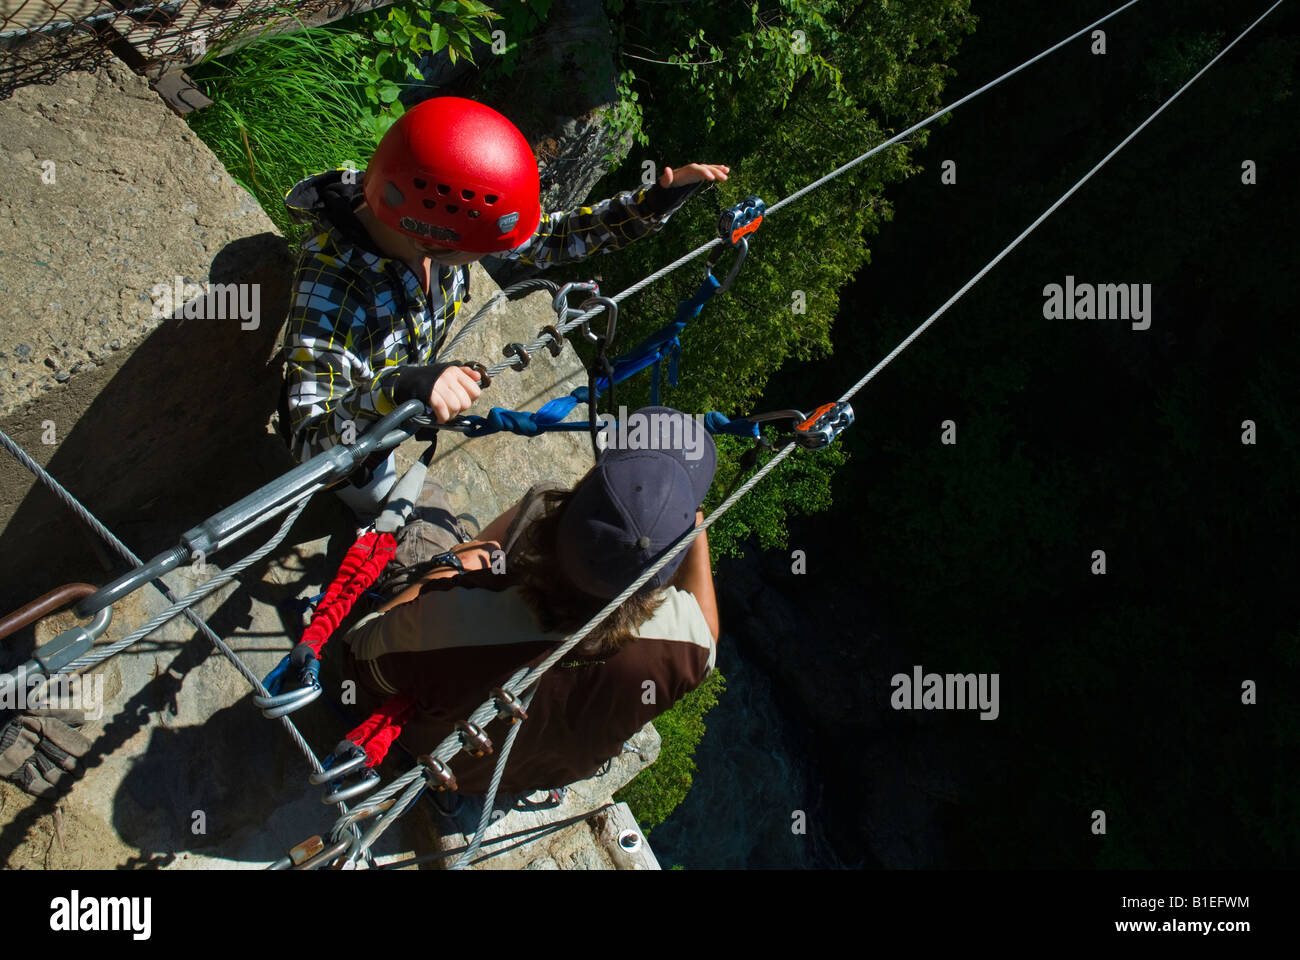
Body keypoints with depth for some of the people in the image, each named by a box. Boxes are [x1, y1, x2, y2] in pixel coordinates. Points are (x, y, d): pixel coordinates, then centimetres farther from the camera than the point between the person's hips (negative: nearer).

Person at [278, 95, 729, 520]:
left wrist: (656, 203, -21)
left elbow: (548, 238, -12)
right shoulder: (330, 280, -47)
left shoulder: (434, 220, -28)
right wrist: (396, 389, -67)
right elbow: (313, 441, -49)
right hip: (342, 444, -5)